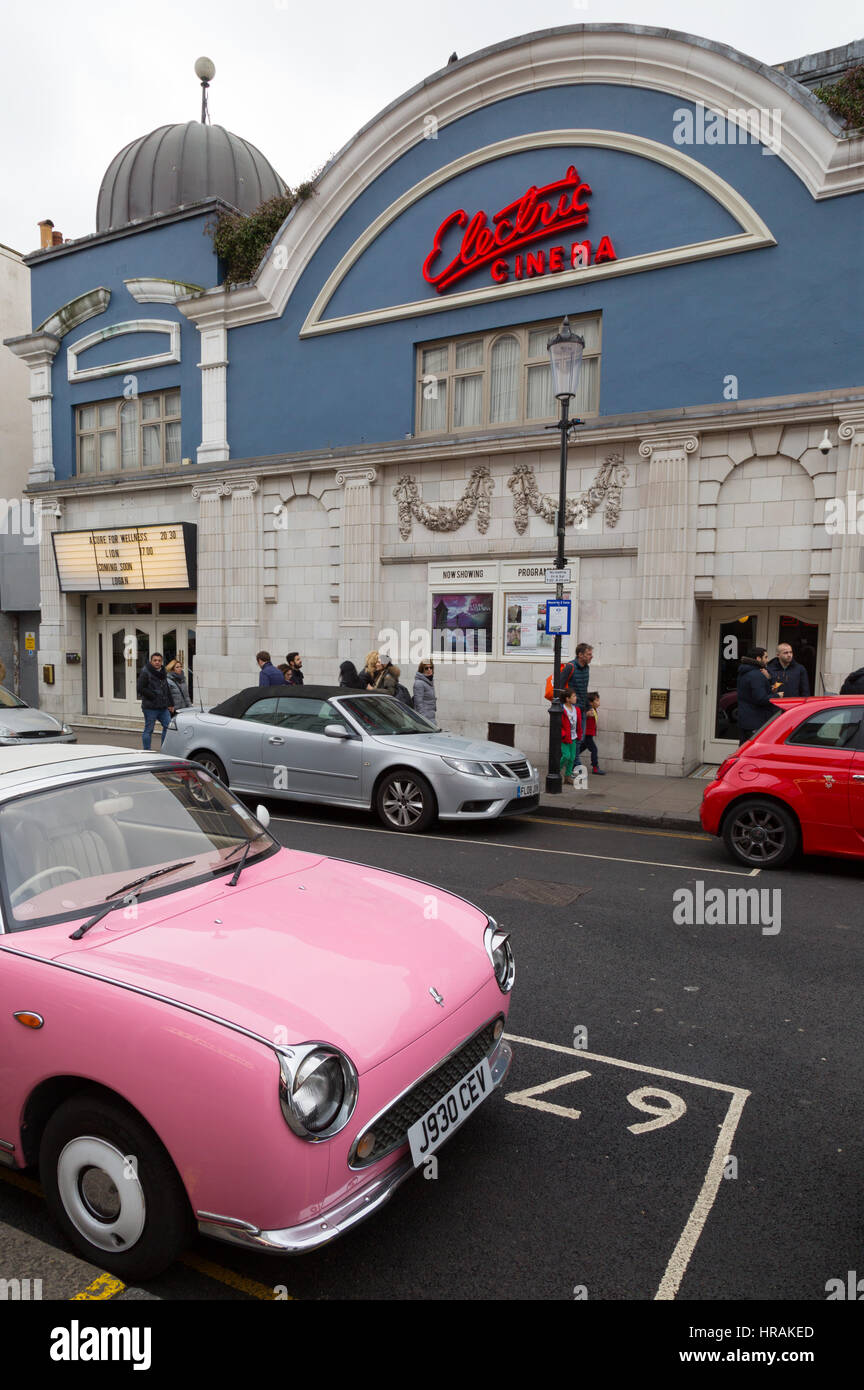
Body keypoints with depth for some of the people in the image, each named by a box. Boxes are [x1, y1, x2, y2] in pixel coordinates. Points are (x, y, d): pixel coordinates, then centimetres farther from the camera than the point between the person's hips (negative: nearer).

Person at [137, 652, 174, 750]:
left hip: (163, 708, 7)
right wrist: (154, 696, -15)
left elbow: (167, 690, 21)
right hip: (150, 708, -7)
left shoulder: (162, 673, 15)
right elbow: (141, 689, -16)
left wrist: (170, 704, 14)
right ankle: (147, 752, 9)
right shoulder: (145, 672, -9)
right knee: (148, 730, 1)